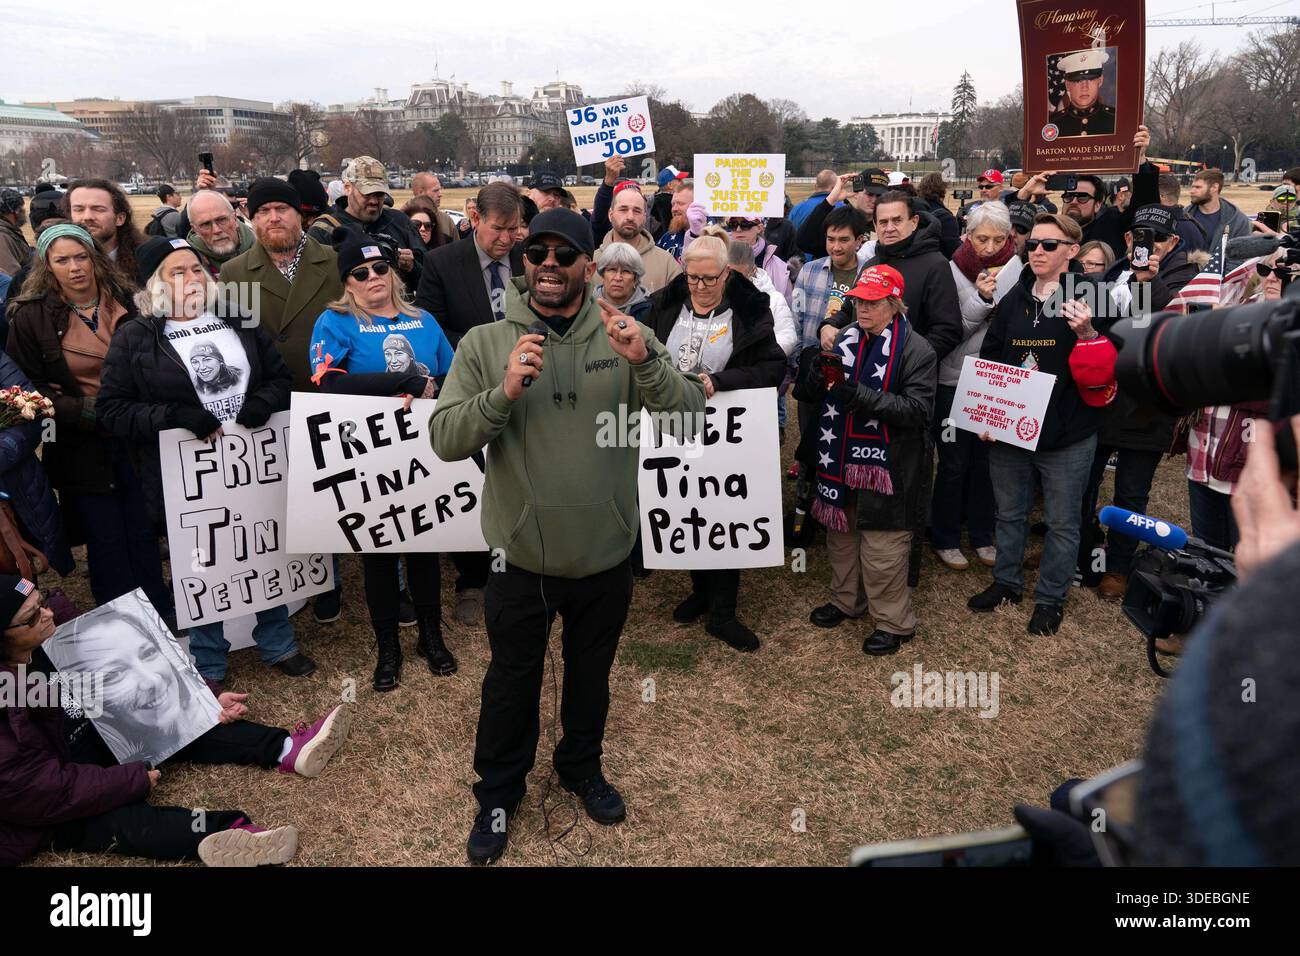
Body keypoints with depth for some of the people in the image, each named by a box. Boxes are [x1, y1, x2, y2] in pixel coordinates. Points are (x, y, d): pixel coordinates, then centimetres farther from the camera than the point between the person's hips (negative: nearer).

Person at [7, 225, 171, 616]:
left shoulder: (127, 301, 4)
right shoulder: (31, 317, -1)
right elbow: (27, 389, 0)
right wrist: (89, 410, -13)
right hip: (82, 451, -1)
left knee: (145, 537, 5)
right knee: (106, 543, 5)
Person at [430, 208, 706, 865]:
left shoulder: (625, 338, -5)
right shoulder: (485, 343, -7)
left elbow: (690, 417, -13)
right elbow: (445, 439, -13)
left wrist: (645, 361, -30)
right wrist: (504, 392, -30)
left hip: (605, 559, 1)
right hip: (519, 558, -1)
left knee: (591, 679, 23)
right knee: (510, 687, 17)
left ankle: (582, 769, 49)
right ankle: (497, 796, 41)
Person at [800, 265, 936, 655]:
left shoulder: (916, 350, -9)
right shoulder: (844, 338, 7)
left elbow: (918, 409, -18)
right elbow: (813, 392, 13)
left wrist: (859, 395, -26)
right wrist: (812, 376, -13)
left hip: (885, 466, -6)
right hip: (840, 460, 6)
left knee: (882, 547, 0)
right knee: (841, 534, 19)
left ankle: (893, 621, 19)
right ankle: (847, 600, 40)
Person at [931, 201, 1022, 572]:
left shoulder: (1016, 270, -2)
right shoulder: (953, 270, -6)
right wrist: (980, 299, -24)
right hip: (955, 380, -2)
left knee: (987, 460, 12)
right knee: (953, 464, 5)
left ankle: (982, 535, 28)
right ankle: (945, 539, 20)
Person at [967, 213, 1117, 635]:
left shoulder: (1088, 302, -8)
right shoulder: (1013, 300, 5)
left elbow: (1103, 377, -12)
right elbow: (987, 362, 10)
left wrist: (1086, 335, -29)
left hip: (1067, 438, -4)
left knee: (1062, 522, 10)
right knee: (1009, 513, 18)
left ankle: (1051, 597, 27)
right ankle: (1007, 582, 37)